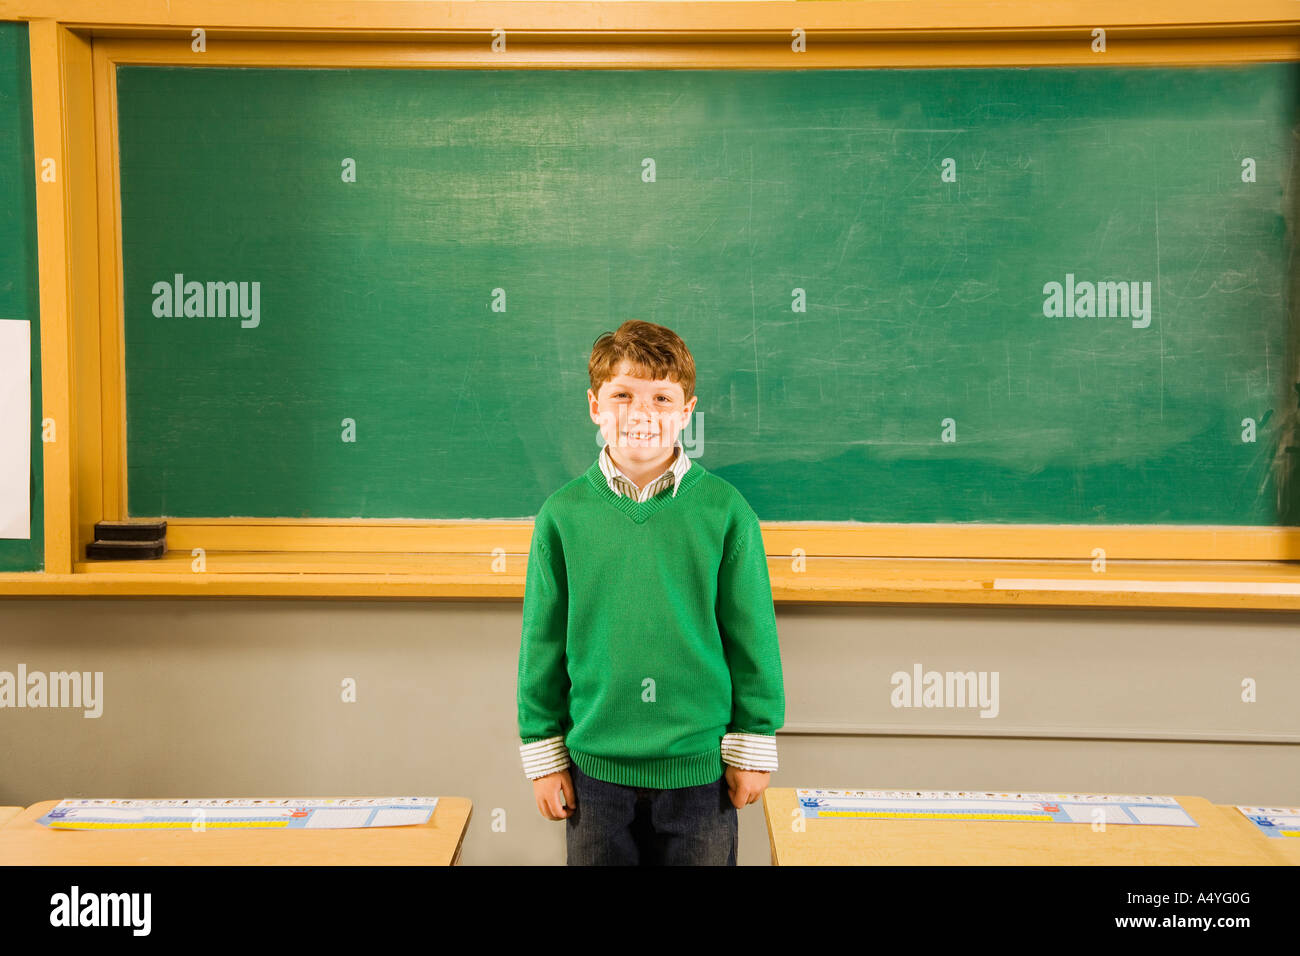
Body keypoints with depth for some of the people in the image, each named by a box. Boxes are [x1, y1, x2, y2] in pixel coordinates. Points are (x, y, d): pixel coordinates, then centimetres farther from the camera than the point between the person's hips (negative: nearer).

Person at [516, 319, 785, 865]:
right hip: (596, 765, 1)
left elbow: (752, 637, -1)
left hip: (700, 764, 0)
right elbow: (542, 643, 2)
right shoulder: (563, 514, -4)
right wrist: (543, 753, 4)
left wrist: (754, 748, 0)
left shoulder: (724, 510, -7)